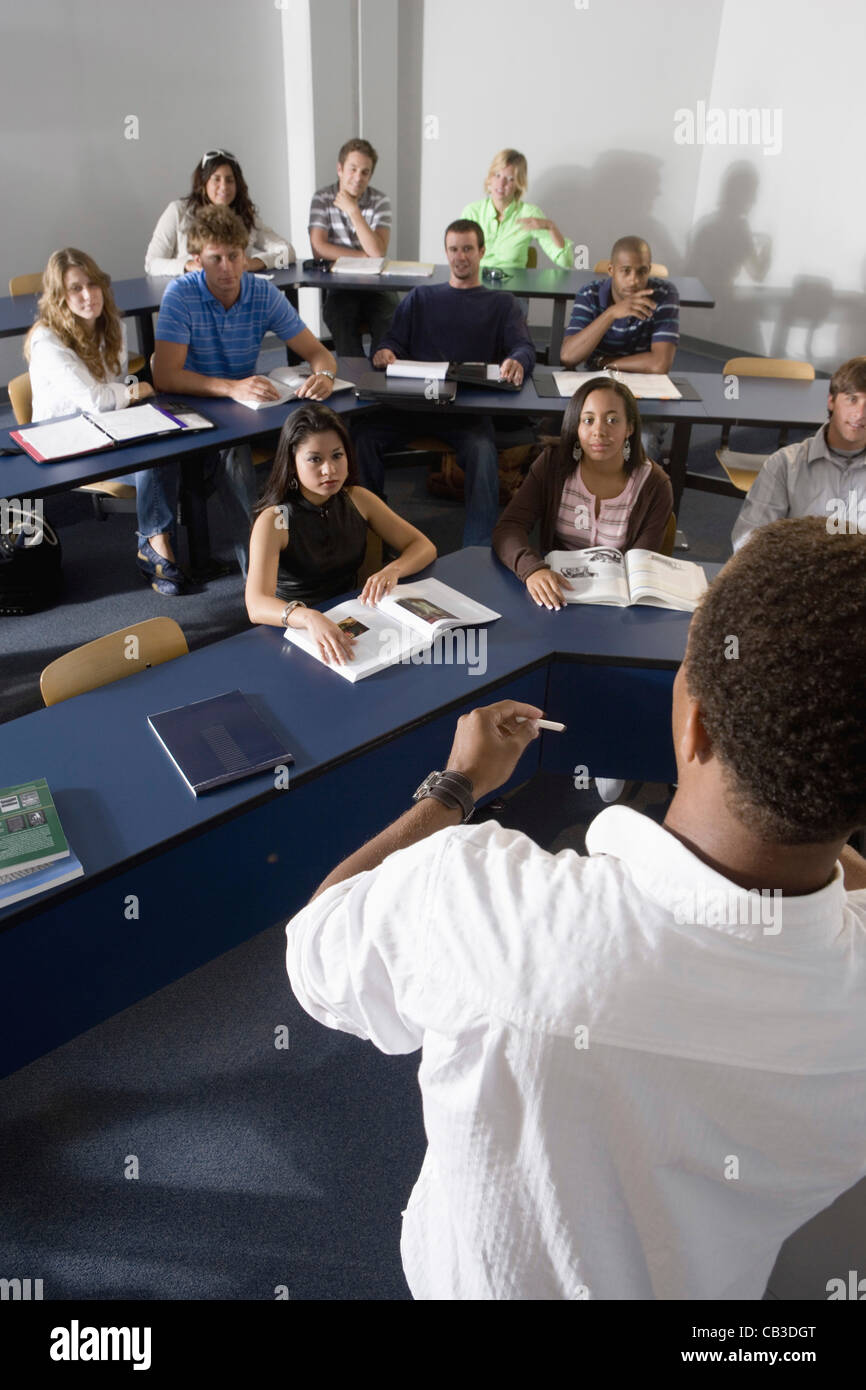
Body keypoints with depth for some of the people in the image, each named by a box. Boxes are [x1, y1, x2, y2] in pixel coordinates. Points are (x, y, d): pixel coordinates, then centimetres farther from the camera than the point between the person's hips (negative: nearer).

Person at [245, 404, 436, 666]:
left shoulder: (358, 500, 1)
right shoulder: (274, 521, -15)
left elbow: (424, 547, 3)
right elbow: (257, 606, -29)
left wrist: (392, 570, -20)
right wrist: (310, 618, -50)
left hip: (350, 622, 4)